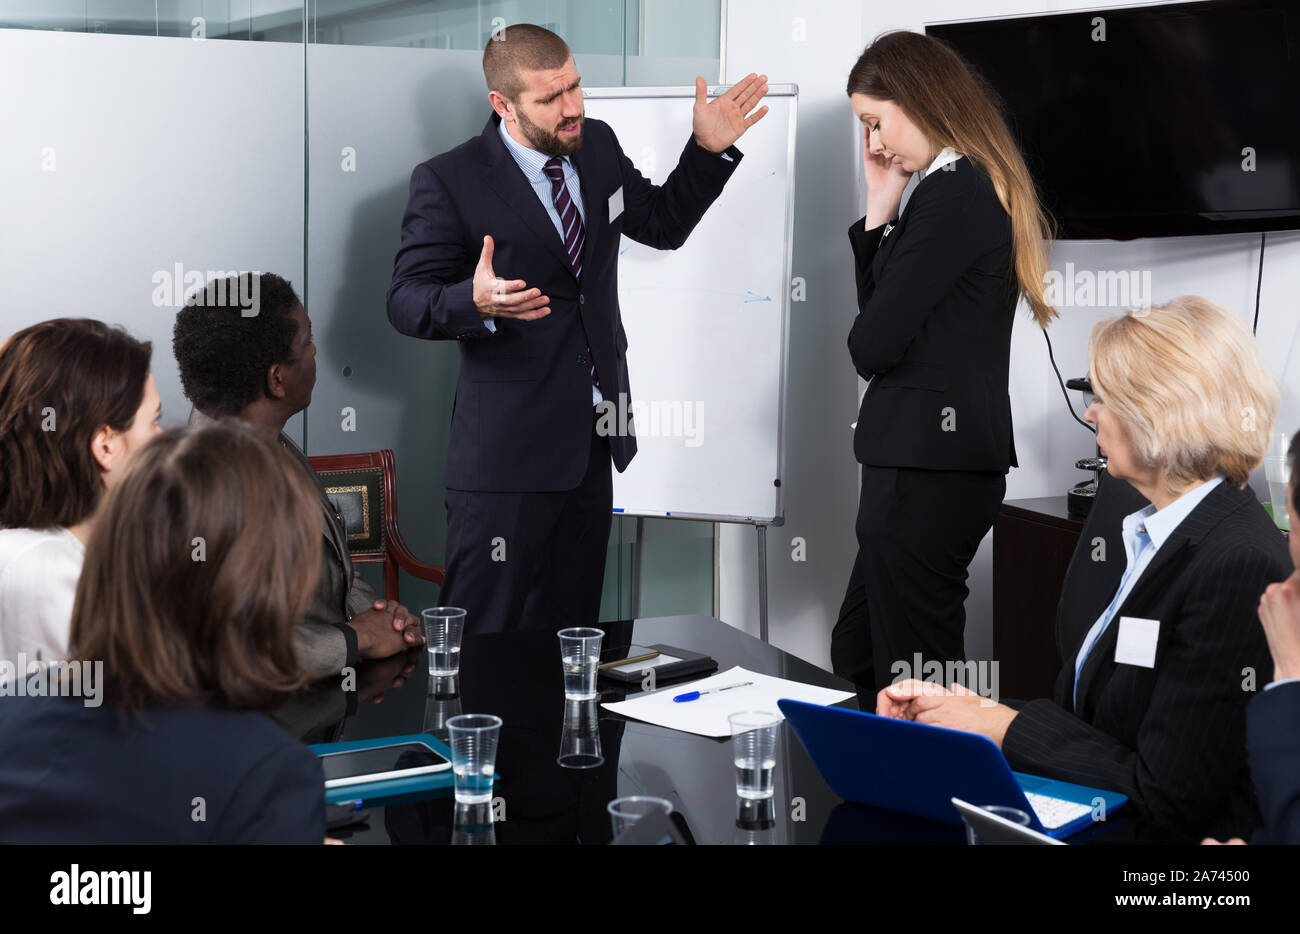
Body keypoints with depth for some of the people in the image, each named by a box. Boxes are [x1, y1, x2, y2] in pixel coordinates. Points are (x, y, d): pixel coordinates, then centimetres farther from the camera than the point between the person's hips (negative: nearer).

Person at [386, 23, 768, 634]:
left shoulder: (598, 146, 8)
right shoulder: (448, 182, -11)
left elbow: (662, 223, 22)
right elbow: (407, 302, -11)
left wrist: (709, 150, 7)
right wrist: (475, 301, -33)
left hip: (592, 444, 6)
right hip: (507, 448, -6)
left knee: (572, 627, 13)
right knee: (487, 635, -3)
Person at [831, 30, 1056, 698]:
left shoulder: (952, 194, -16)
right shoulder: (978, 186, 15)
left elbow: (872, 346, -17)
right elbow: (884, 312, 18)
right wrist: (880, 211, 9)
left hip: (927, 466, -11)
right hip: (944, 457, 11)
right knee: (855, 661, 19)